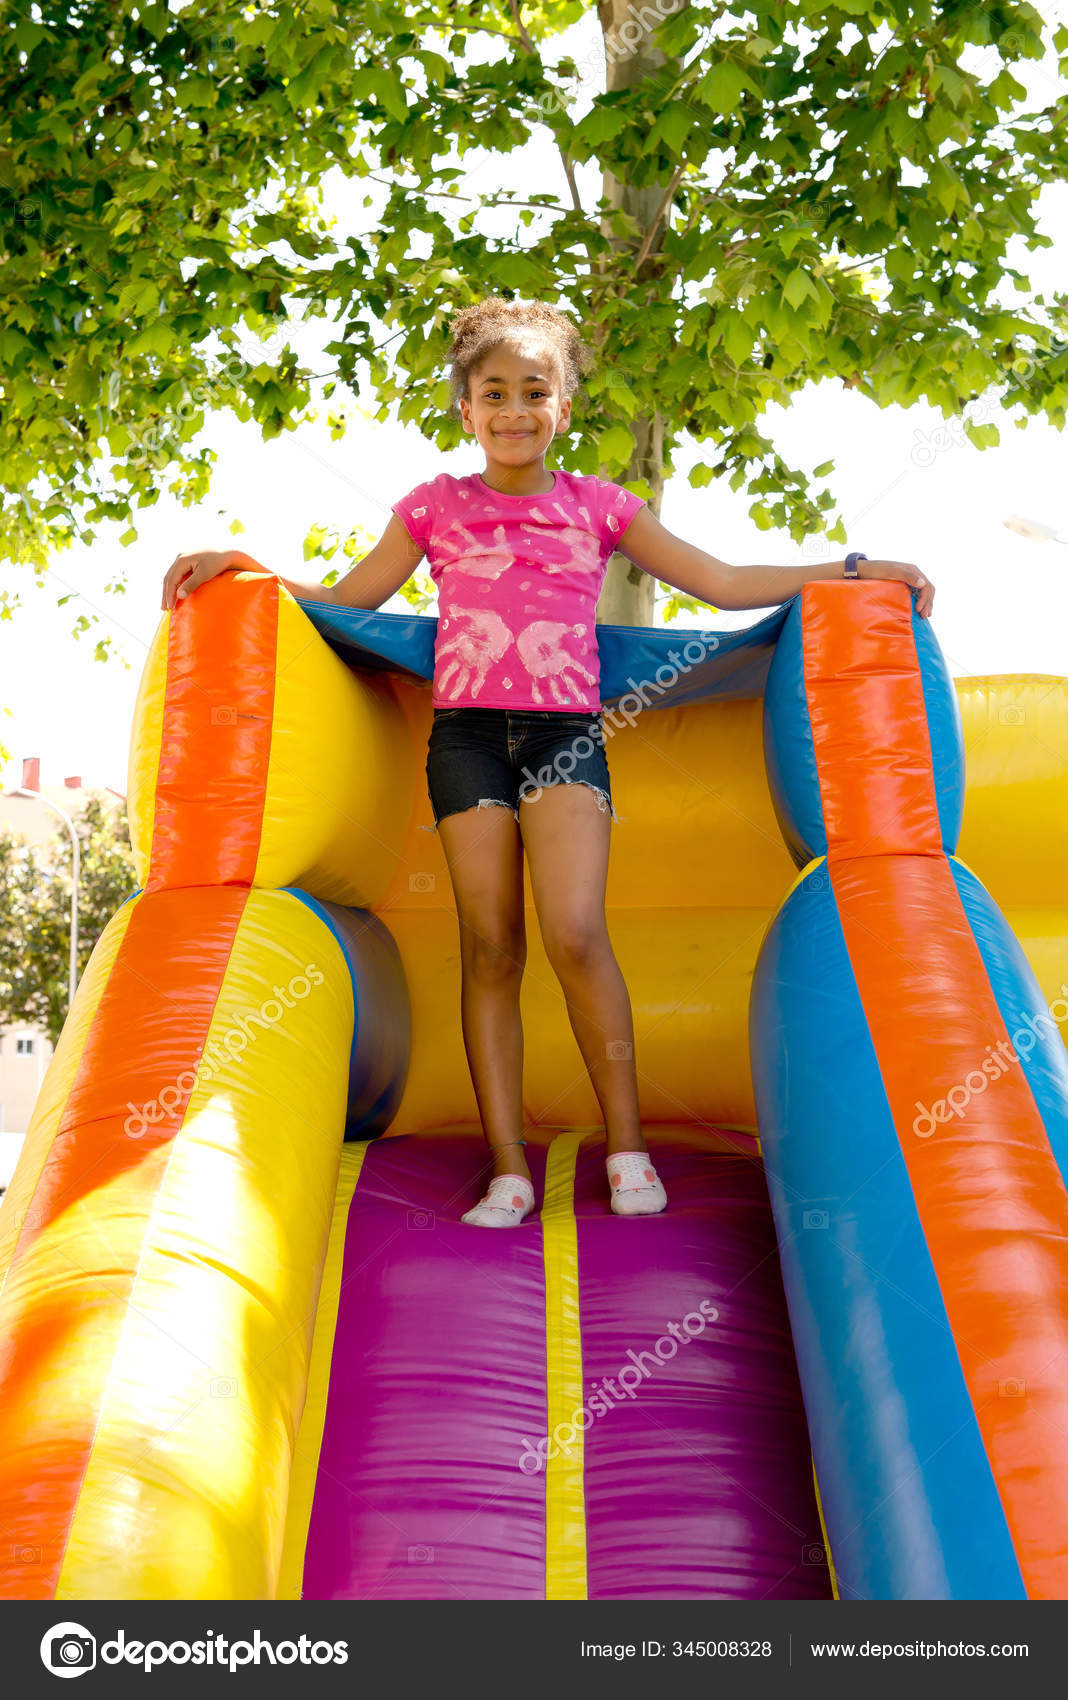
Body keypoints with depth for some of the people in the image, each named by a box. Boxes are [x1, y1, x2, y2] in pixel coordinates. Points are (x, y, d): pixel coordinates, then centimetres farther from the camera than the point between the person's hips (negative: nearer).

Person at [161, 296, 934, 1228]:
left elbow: (727, 583, 14)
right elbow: (344, 604, 17)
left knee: (575, 934, -18)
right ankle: (510, 1172, 3)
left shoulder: (598, 505, 12)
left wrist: (856, 569, 11)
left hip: (566, 730, -1)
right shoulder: (436, 506, 12)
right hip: (467, 731, 1)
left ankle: (628, 1148, -2)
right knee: (490, 948, -3)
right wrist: (237, 564, 6)